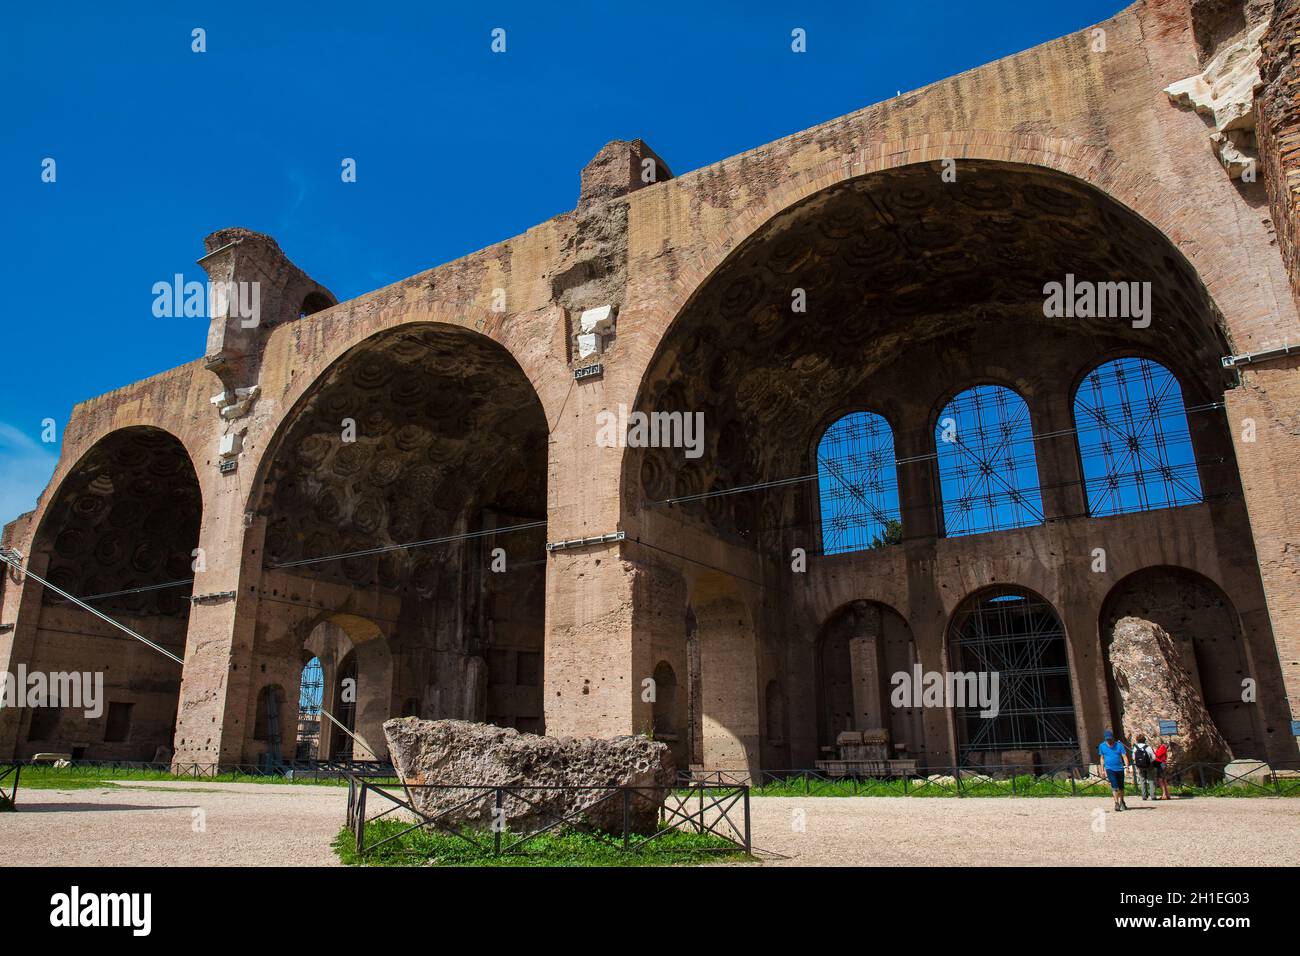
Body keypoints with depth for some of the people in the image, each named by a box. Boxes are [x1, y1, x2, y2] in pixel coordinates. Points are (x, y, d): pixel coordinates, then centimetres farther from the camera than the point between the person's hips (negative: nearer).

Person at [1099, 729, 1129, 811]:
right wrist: (1102, 770, 11)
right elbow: (1102, 758, 12)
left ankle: (1121, 802, 32)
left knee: (1121, 787, 12)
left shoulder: (1119, 745, -3)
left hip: (1120, 768, 1)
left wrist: (1127, 766, -23)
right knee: (1114, 786, -14)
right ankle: (1116, 803, -13)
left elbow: (1124, 756, -8)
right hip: (1110, 769, -1)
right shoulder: (1102, 746, 2)